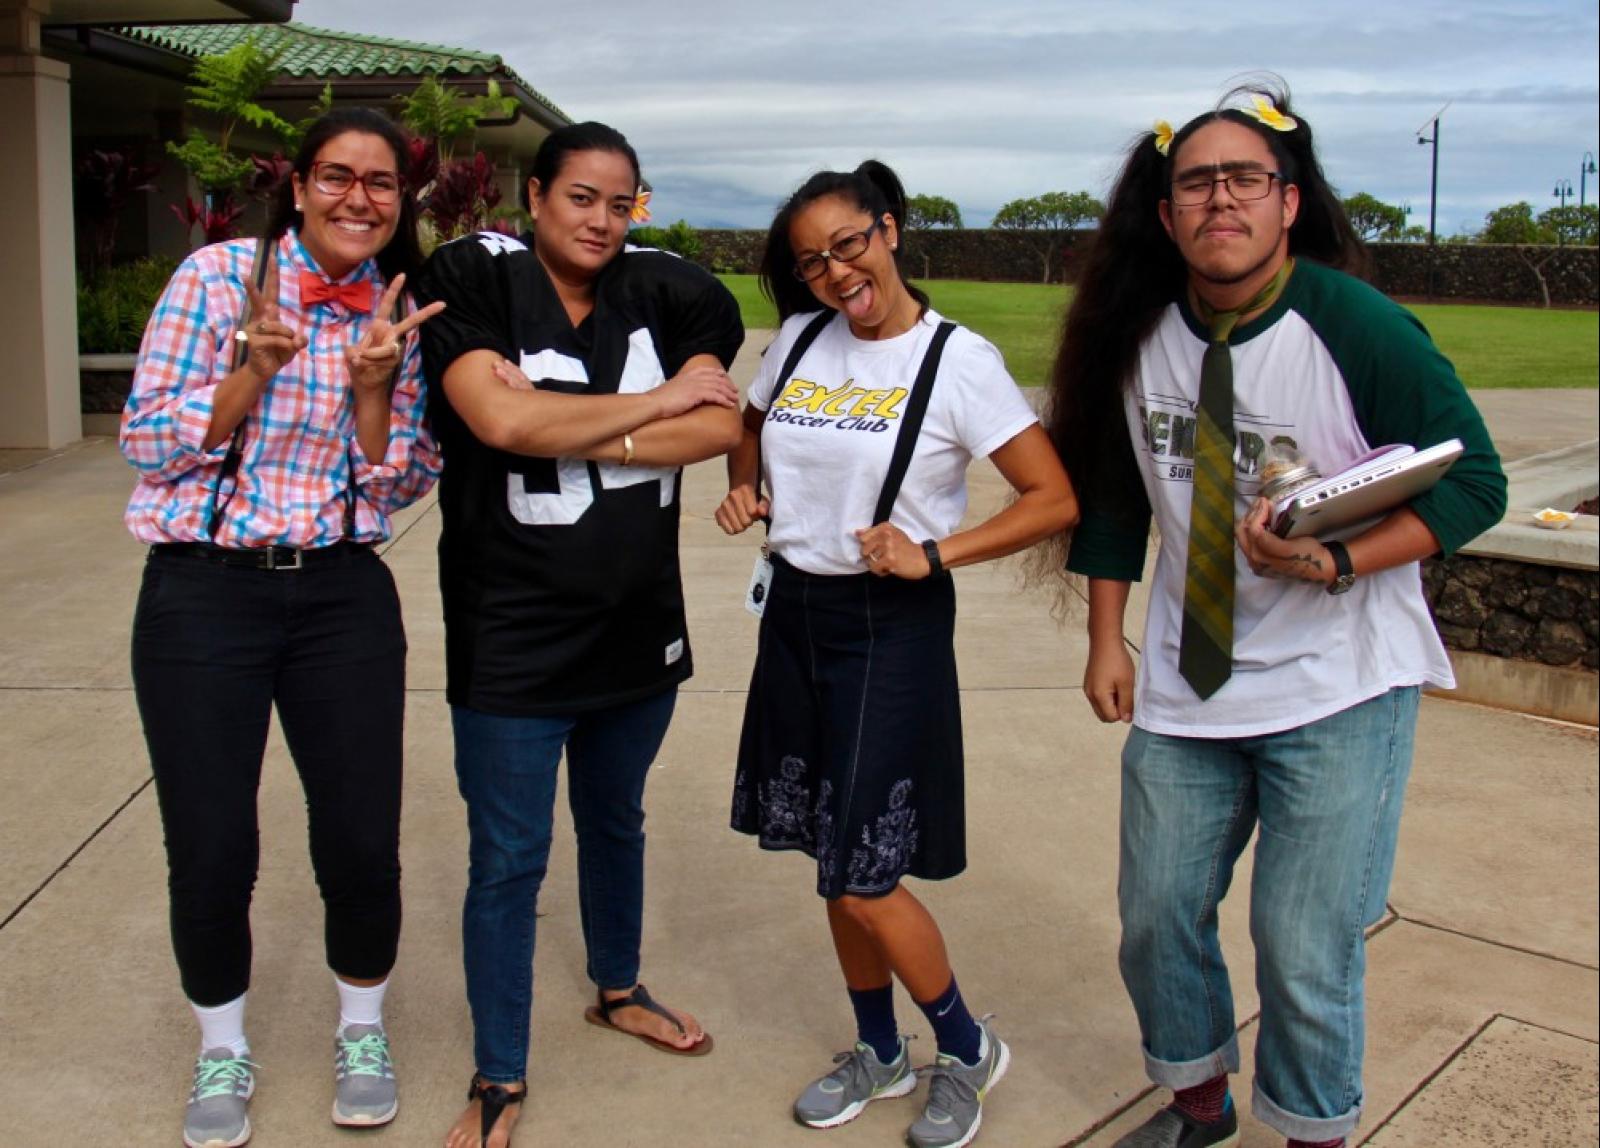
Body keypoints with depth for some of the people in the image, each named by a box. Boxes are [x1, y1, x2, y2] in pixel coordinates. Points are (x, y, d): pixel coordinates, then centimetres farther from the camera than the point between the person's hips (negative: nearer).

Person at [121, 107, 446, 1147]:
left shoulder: (401, 315, 5)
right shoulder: (220, 274, -4)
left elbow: (405, 486, 3)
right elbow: (148, 442, -6)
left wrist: (374, 387, -13)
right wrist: (255, 371, -19)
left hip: (344, 596, 2)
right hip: (203, 594, -2)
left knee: (362, 842, 3)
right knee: (210, 849, 3)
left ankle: (363, 1030, 31)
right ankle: (223, 1050, 30)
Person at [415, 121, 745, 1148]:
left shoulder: (659, 292, 0)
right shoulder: (476, 280, -9)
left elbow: (720, 427, -12)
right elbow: (501, 419, -25)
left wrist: (572, 433, -20)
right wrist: (657, 401, -15)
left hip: (640, 625, 5)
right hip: (513, 635, -4)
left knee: (616, 822, 24)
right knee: (508, 861, 4)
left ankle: (619, 990, 48)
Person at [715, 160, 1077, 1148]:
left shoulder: (958, 360, -10)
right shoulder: (799, 340, 4)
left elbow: (1056, 501, -11)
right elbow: (751, 429, 23)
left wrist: (935, 554, -20)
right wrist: (743, 490, 3)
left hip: (892, 626, -5)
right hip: (795, 611, 6)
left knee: (863, 880, -5)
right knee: (834, 861, 14)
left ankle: (968, 1047, 22)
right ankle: (880, 1054, 35)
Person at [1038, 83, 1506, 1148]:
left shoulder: (1360, 329, -16)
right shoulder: (1137, 334, -2)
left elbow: (1473, 481, -11)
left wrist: (1335, 562, -25)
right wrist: (1108, 638, 8)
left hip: (1338, 683, -5)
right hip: (1186, 682, 5)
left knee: (1305, 945, 0)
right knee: (1157, 916, 14)